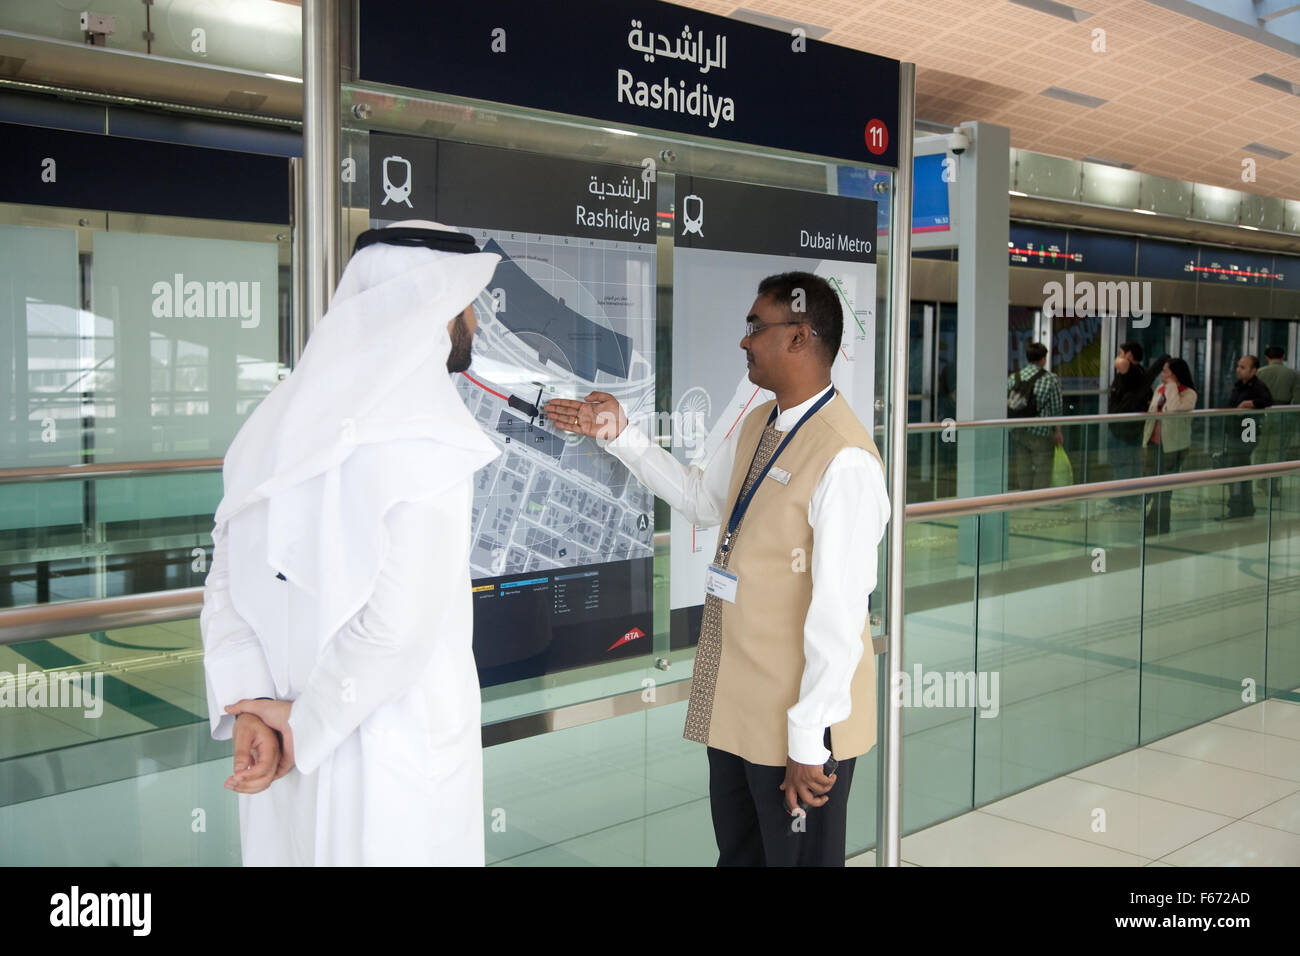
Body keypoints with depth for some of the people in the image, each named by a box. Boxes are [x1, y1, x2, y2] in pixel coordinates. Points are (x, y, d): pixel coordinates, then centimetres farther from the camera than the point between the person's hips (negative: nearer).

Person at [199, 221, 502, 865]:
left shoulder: (284, 422, 4)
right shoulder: (424, 437, -17)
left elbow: (228, 580, 2)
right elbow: (399, 626, -24)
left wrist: (250, 710, -6)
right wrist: (304, 726, -12)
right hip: (395, 762, -6)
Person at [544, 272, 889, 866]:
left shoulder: (844, 460, -24)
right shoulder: (758, 427, 6)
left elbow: (838, 615, -25)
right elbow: (701, 499, 22)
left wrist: (810, 744, -21)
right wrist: (620, 435, 15)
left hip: (796, 720, -9)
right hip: (733, 706, 9)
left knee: (797, 857, 12)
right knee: (737, 854, 24)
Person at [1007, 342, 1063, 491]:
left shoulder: (1012, 378, 2)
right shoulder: (1051, 380, -8)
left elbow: (1005, 404, 3)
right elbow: (1056, 409, -3)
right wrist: (1057, 432, 9)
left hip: (1017, 432, 4)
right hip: (1040, 434, -4)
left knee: (1023, 470, 12)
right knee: (1042, 471, 5)